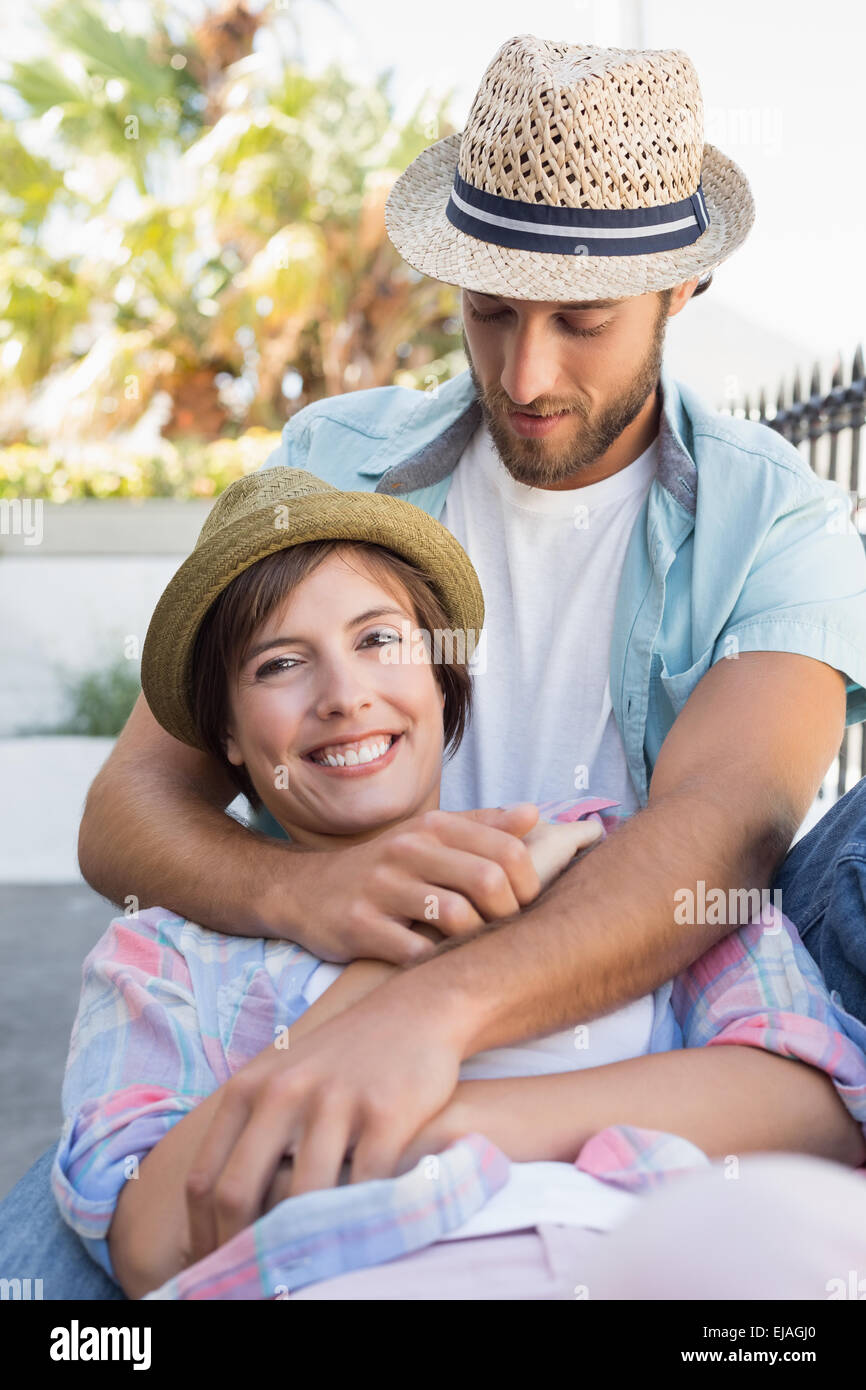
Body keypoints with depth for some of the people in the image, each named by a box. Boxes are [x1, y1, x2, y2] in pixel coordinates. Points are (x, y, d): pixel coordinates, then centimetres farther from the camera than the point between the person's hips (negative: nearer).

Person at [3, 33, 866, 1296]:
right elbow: (127, 813, -5)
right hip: (324, 1048, 0)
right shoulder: (334, 467, 1)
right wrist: (305, 888, -29)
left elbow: (725, 824, -23)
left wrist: (436, 1007, -42)